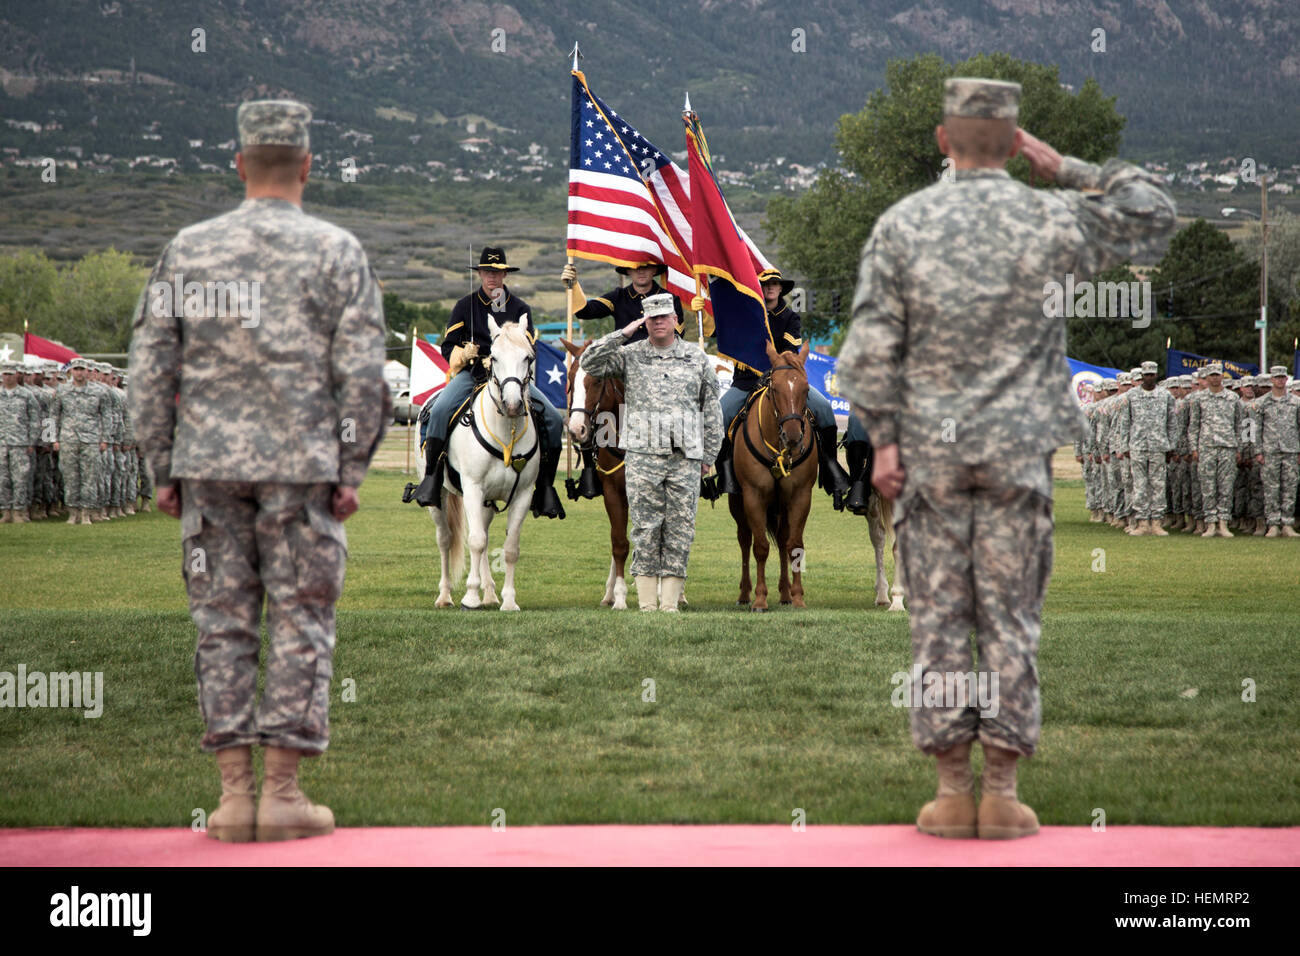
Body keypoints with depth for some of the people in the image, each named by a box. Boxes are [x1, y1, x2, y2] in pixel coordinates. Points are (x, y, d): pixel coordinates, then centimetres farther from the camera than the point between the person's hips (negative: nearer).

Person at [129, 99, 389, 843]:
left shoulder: (188, 250, 4)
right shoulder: (337, 252, -2)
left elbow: (151, 369, 4)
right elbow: (361, 372, -6)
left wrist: (163, 471, 9)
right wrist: (352, 471, -1)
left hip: (209, 464, 2)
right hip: (301, 467, -2)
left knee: (223, 622, 6)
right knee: (301, 623, 3)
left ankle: (234, 794, 5)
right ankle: (282, 793, 1)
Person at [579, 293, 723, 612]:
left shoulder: (698, 358, 9)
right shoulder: (630, 355, 7)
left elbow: (712, 410, 12)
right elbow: (590, 363, -7)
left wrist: (709, 456, 8)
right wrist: (624, 333, -9)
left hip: (685, 457, 1)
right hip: (643, 455, -1)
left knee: (680, 530, 1)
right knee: (646, 530, -2)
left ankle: (670, 603, 5)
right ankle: (647, 604, 2)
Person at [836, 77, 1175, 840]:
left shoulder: (901, 225, -3)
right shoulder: (1049, 221, -4)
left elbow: (874, 342, -5)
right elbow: (1153, 214, 10)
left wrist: (883, 438, -1)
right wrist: (1065, 168, 8)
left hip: (930, 453, 0)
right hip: (1019, 448, 0)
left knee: (940, 619, 5)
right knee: (1012, 621, 4)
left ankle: (952, 793, 5)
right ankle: (1002, 795, 3)